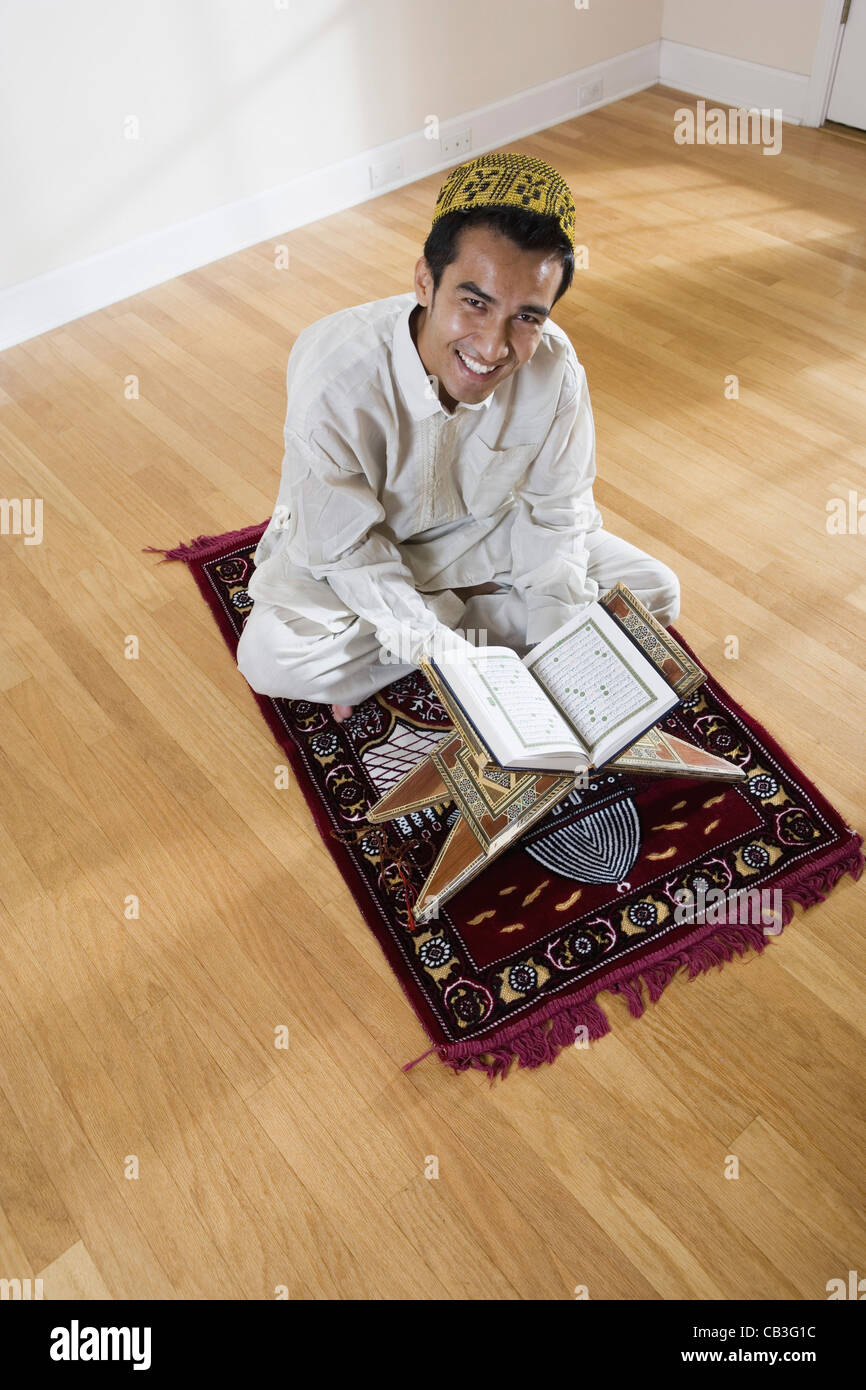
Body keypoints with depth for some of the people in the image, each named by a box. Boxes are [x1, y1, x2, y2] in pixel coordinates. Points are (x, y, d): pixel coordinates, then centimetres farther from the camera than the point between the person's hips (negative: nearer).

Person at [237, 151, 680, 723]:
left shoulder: (556, 369, -23)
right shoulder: (334, 376, -32)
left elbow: (556, 513, -10)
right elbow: (344, 549, -23)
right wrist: (450, 654, -30)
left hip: (489, 530, 4)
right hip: (354, 546, -4)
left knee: (655, 592, -8)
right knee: (271, 657, -31)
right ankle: (470, 619, -8)